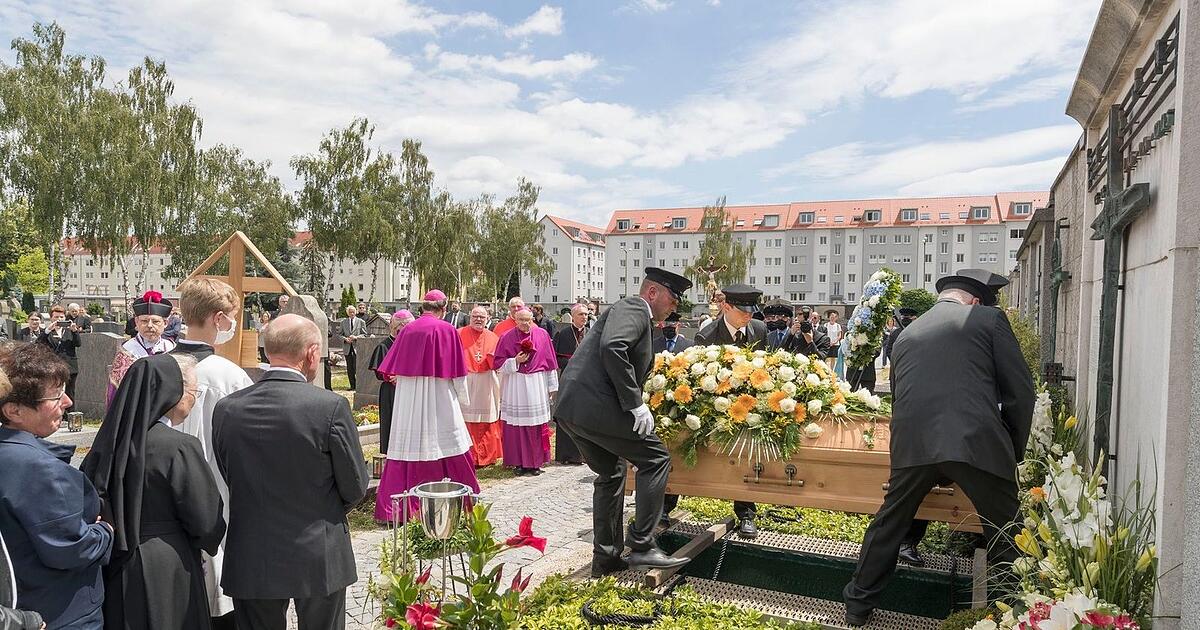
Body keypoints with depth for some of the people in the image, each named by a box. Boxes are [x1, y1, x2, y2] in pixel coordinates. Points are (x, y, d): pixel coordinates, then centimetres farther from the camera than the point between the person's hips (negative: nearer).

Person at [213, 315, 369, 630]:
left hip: (250, 560, 3)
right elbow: (355, 487, -9)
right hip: (319, 557, -3)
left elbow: (223, 481, 4)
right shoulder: (331, 406, -16)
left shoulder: (227, 408, -4)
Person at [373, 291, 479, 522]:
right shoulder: (446, 330, -5)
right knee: (446, 444, 6)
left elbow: (395, 368, 10)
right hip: (438, 398, -4)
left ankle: (395, 508, 5)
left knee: (407, 447, 5)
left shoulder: (408, 330, 6)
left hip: (407, 398, 4)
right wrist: (462, 397, 10)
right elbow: (456, 370, -2)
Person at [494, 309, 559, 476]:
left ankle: (536, 462, 13)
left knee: (537, 426, 3)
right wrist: (515, 361, -13)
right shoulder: (506, 338, 0)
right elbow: (498, 364, 2)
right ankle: (519, 462, 9)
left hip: (537, 386, 1)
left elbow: (550, 362, 8)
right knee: (516, 427, 0)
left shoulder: (542, 335, 3)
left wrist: (552, 386, 8)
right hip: (514, 387, -1)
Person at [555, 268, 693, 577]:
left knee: (611, 473, 20)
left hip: (570, 407, 10)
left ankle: (605, 558, 26)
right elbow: (612, 347, -24)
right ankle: (641, 545, -1)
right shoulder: (633, 308, -5)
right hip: (593, 404, -10)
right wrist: (635, 404, -21)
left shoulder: (635, 313, 26)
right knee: (655, 458, -2)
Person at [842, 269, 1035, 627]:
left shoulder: (907, 334, 22)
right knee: (1005, 535, 13)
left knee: (888, 526, 20)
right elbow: (1021, 391, 6)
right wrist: (1014, 449, 18)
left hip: (912, 445, 4)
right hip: (977, 444, -4)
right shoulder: (989, 319, 9)